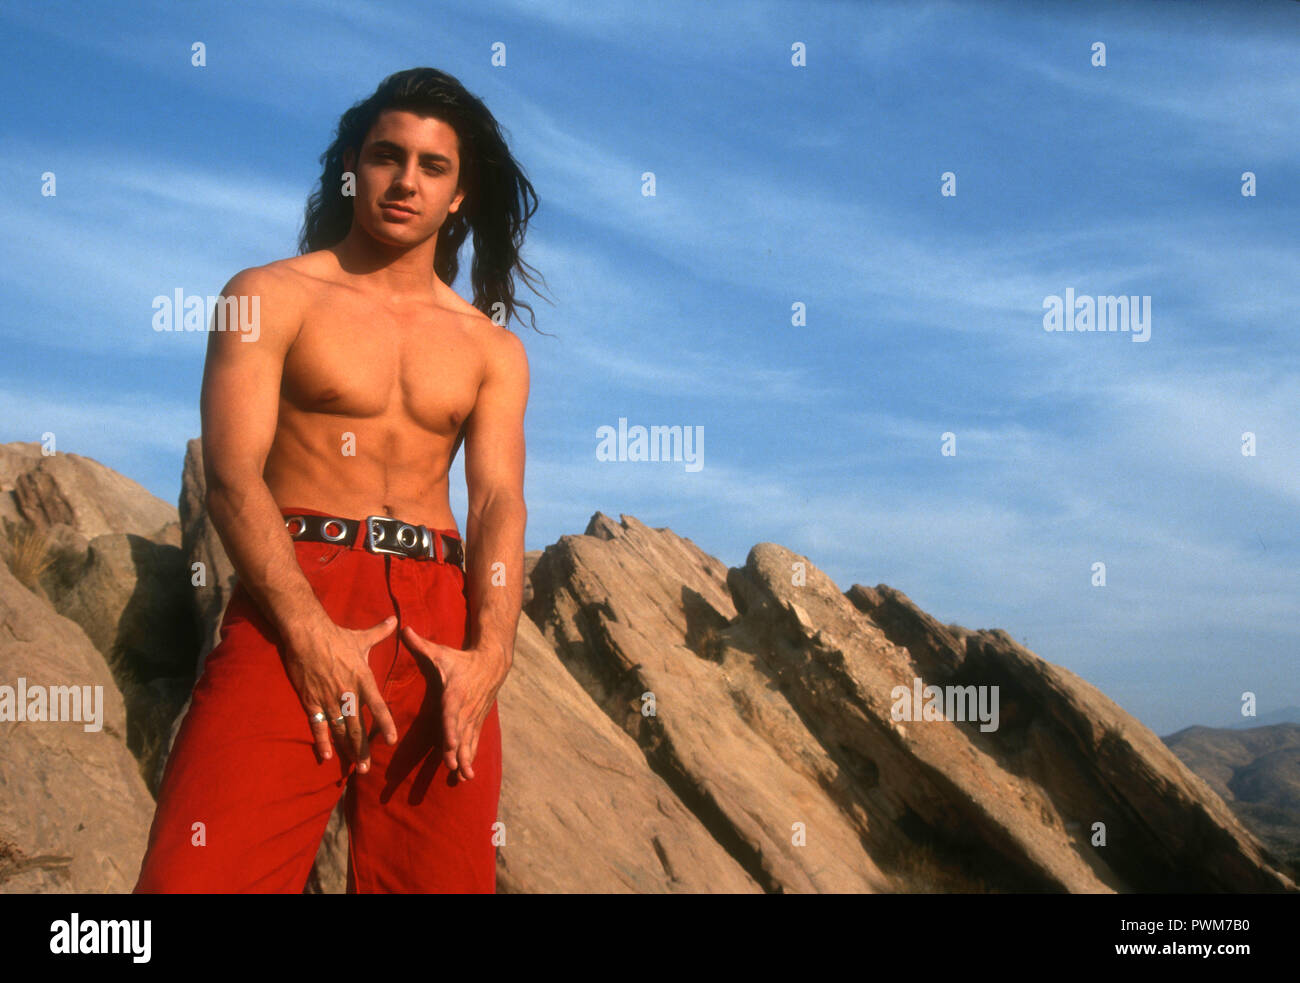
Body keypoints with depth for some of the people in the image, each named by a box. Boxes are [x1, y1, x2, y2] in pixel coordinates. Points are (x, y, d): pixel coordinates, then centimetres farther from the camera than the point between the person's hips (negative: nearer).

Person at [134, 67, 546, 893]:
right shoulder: (271, 297, 7)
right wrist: (307, 630, -17)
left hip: (442, 617, 3)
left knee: (444, 877, 2)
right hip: (298, 591, -3)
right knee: (207, 871, -17)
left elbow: (500, 503, 7)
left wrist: (490, 652, -12)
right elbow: (233, 476, -4)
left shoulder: (493, 348, 18)